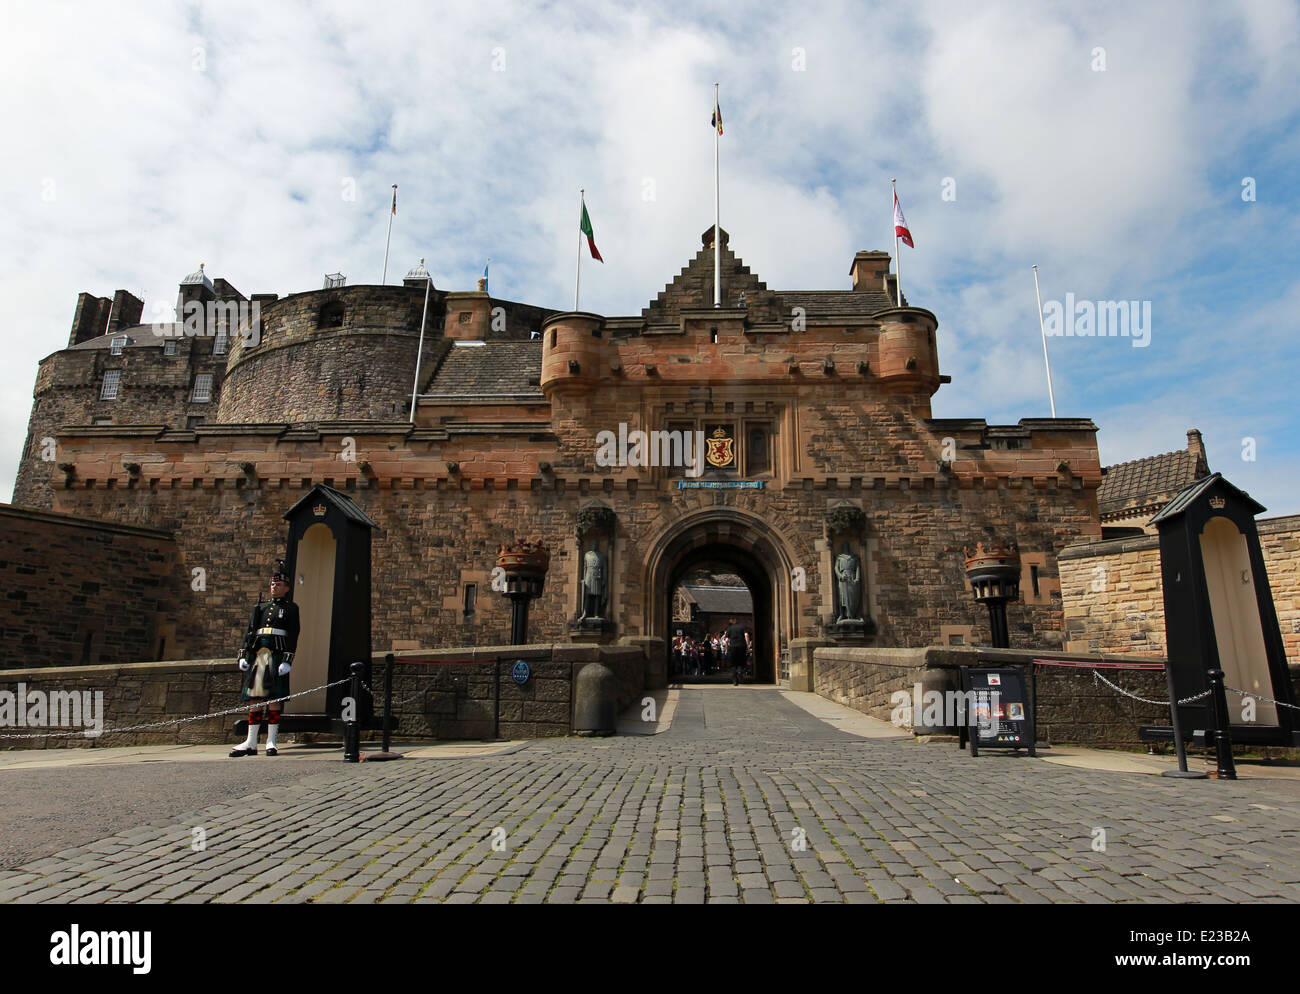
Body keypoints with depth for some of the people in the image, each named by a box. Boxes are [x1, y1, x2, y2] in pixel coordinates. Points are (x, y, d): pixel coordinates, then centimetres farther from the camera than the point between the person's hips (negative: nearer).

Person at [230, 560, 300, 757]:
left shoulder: (290, 608, 6)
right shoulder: (260, 607, 21)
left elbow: (293, 637, -2)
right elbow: (249, 631, 16)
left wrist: (287, 661, -12)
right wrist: (243, 655, 4)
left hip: (277, 656, -5)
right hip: (257, 655, 5)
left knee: (273, 699, -5)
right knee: (255, 698, 5)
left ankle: (271, 742, 1)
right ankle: (251, 743, 12)